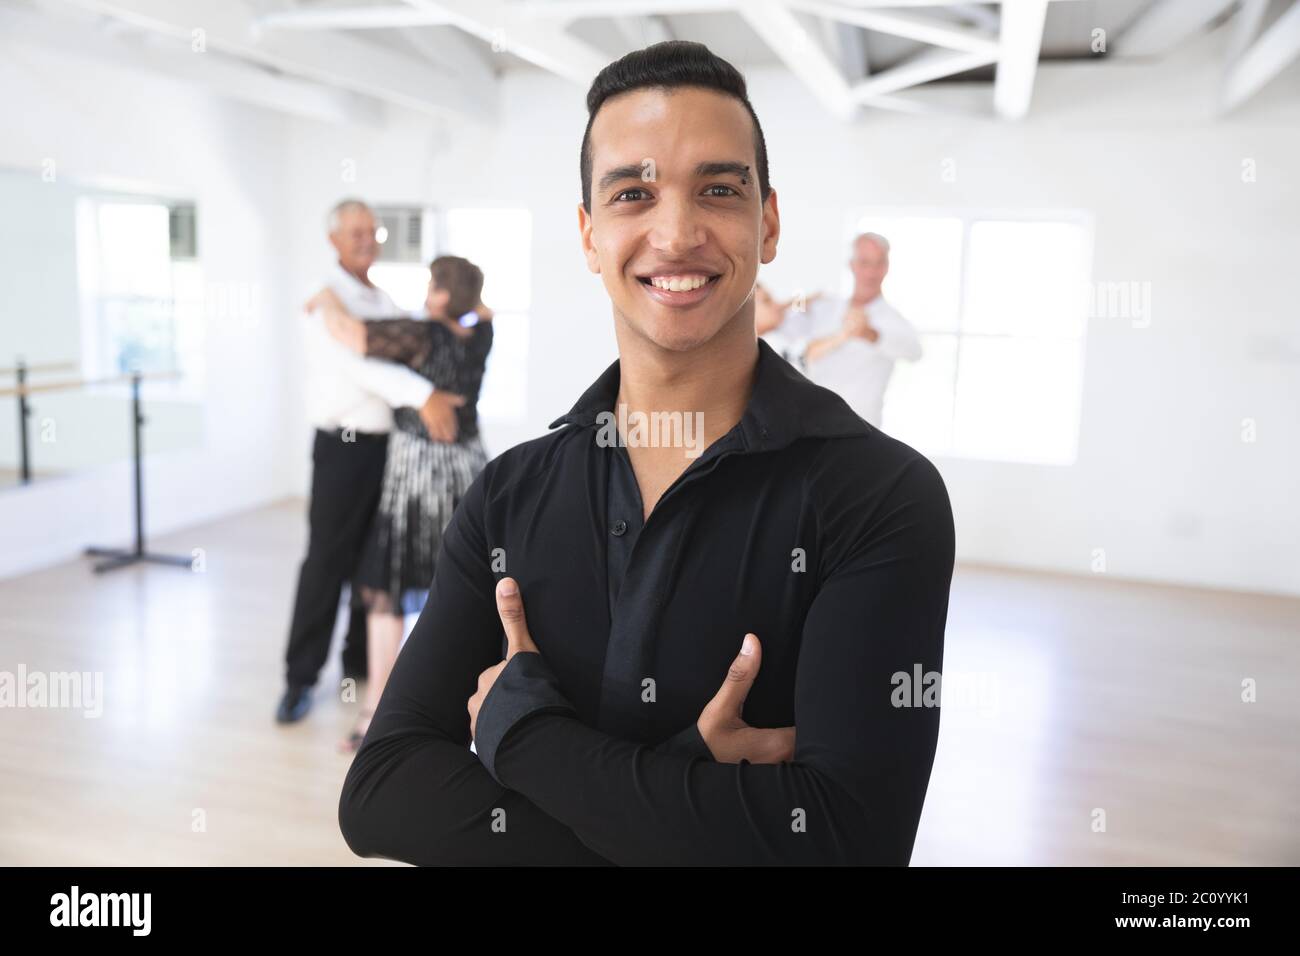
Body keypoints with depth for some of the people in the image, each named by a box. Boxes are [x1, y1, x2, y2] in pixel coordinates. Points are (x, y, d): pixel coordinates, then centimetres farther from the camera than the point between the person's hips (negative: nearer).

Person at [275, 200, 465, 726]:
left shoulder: (384, 300, 15)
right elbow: (360, 361, -28)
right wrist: (424, 396, -38)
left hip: (387, 446, 7)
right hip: (344, 447, -7)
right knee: (326, 563, -3)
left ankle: (359, 660, 27)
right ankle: (300, 679, 9)